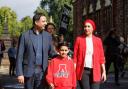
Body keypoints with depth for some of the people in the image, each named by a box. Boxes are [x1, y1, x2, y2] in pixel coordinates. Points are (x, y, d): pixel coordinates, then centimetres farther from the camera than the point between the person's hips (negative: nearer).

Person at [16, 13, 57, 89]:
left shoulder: (48, 36, 6)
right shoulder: (25, 36, -3)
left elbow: (51, 52, 14)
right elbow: (19, 56, -3)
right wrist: (20, 73, -9)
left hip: (42, 72, 2)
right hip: (29, 71, -2)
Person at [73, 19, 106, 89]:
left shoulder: (98, 40, 6)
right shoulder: (79, 39, 2)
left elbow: (101, 58, 7)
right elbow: (75, 56, 1)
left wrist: (103, 71, 2)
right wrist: (74, 71, -5)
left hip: (95, 71, 1)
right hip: (83, 70, -1)